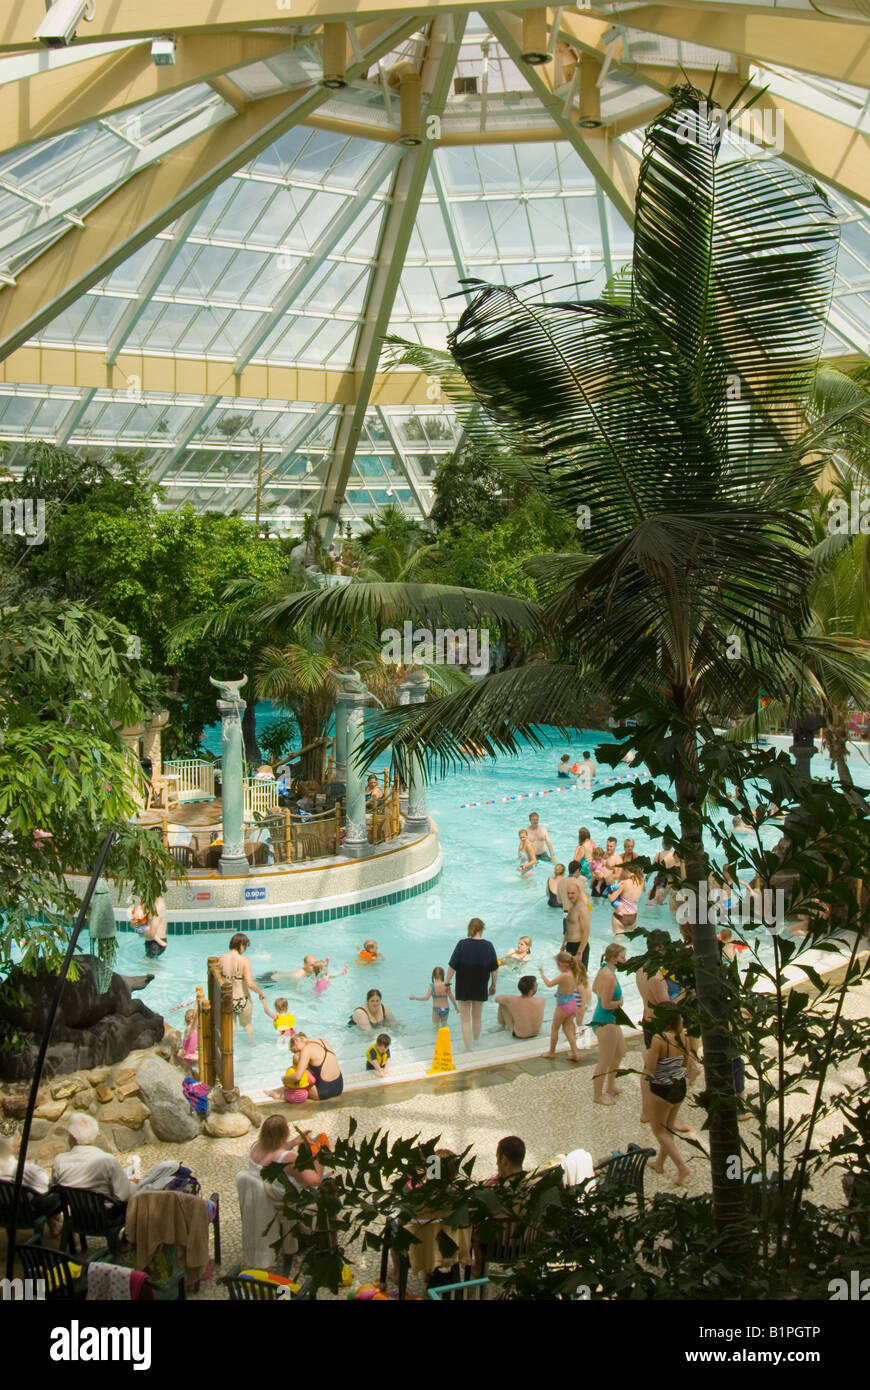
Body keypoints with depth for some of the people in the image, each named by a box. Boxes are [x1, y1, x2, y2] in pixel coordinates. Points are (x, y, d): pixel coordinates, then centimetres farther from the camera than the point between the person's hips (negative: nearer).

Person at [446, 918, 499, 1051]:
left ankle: (468, 1049, 7)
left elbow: (452, 966, -15)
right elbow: (494, 969, -3)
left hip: (463, 989, -2)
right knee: (477, 1017, 23)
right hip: (480, 989, 2)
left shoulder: (462, 944, -15)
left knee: (465, 1020, 9)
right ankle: (476, 1043, 39)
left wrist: (447, 982, -2)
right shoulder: (488, 945, -9)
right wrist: (493, 985, 11)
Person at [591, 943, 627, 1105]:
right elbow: (606, 1004, -27)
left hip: (611, 1020, 11)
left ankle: (610, 1086, 42)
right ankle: (598, 1095, 19)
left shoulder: (603, 970, 4)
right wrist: (619, 1002, -9)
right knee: (605, 1061, 4)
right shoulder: (609, 976, -27)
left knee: (620, 1052, 26)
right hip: (605, 1023, -11)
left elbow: (594, 988, 22)